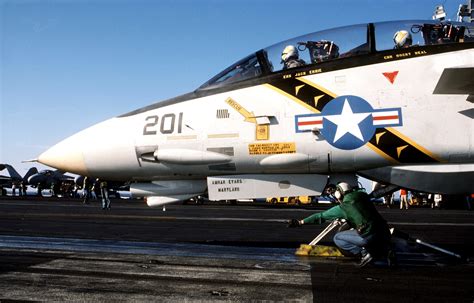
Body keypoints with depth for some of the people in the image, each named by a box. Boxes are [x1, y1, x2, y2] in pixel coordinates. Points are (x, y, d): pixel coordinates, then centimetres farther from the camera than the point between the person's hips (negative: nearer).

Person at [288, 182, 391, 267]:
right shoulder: (362, 195, 15)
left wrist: (300, 222, 15)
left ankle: (364, 252, -5)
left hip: (369, 235, -7)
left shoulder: (343, 207, 2)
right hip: (385, 232, 7)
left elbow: (321, 216, 8)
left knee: (337, 239, 8)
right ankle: (383, 249, 10)